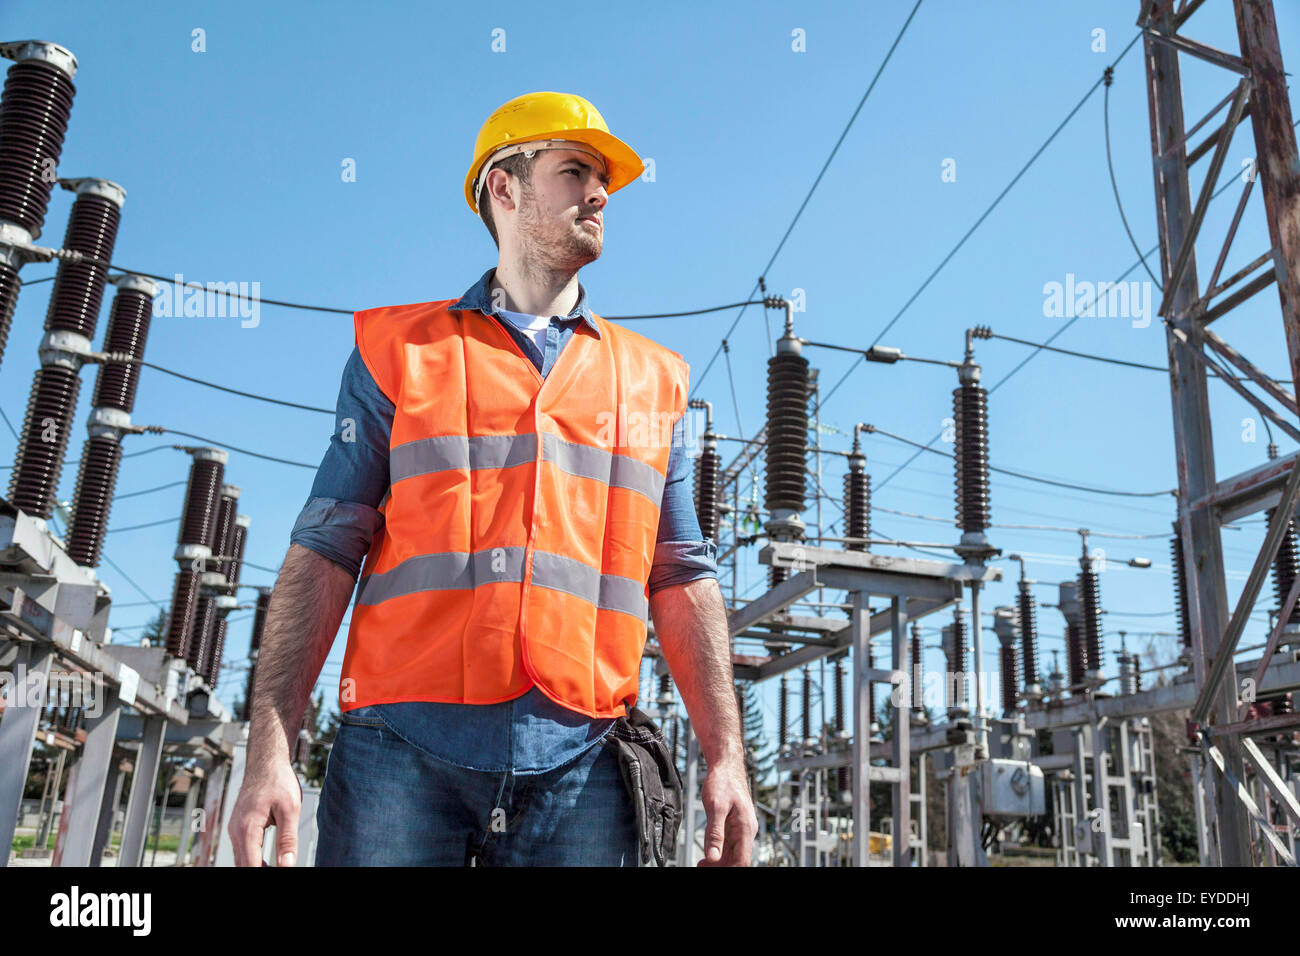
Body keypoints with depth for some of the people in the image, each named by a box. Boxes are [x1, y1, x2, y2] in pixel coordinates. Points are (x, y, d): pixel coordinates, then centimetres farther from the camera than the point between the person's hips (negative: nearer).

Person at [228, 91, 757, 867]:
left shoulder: (654, 381, 16)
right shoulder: (400, 351, 10)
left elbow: (684, 579, 12)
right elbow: (325, 552, 4)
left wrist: (726, 756, 2)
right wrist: (271, 751, -6)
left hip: (578, 764, 2)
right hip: (403, 749, -1)